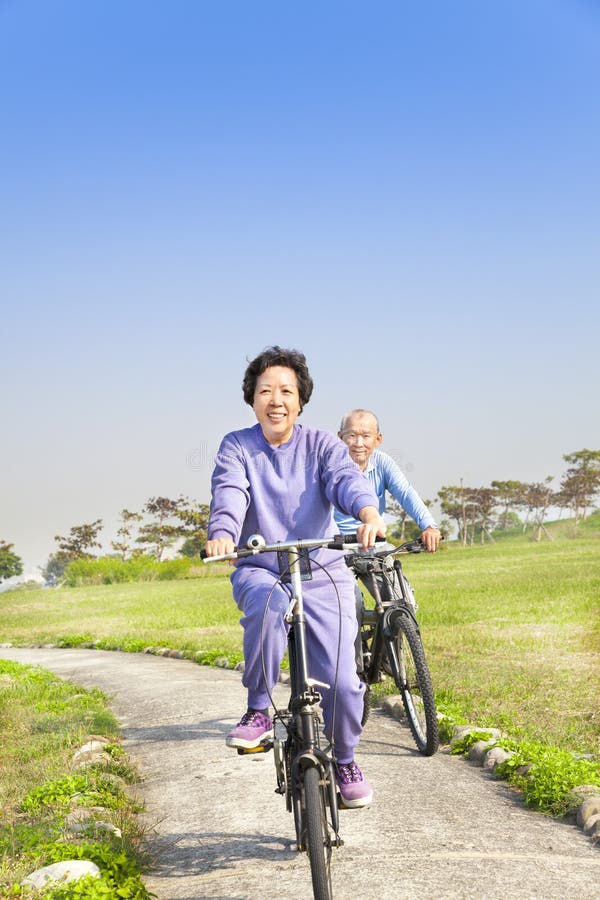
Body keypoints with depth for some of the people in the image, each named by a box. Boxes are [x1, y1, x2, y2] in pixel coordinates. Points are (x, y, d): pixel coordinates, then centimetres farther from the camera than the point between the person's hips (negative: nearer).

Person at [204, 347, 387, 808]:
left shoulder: (322, 445, 2)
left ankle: (345, 760, 22)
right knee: (268, 603, -38)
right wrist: (222, 536, -39)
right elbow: (229, 493, -17)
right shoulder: (237, 447, 1)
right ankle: (258, 711, -20)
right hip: (259, 570, -1)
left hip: (323, 572, 1)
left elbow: (347, 477, -18)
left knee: (341, 681, -8)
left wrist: (368, 512, -41)